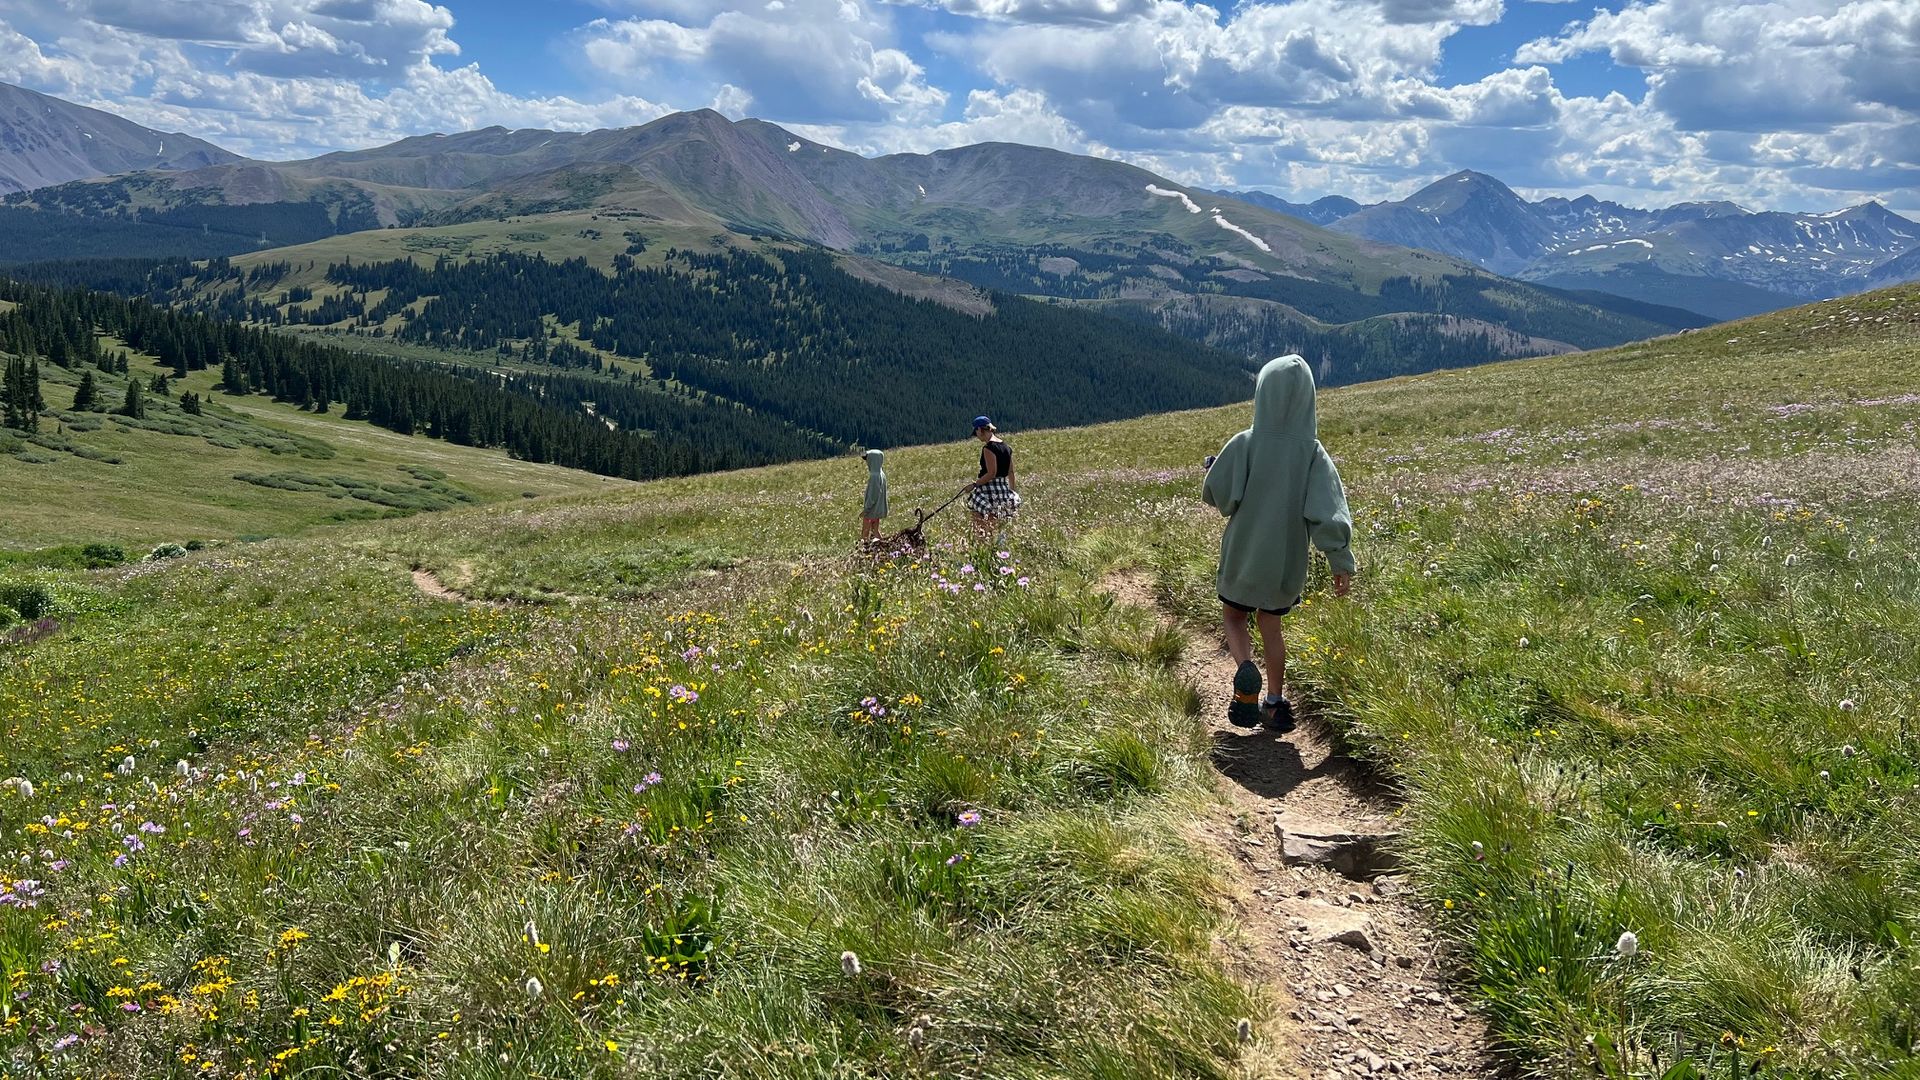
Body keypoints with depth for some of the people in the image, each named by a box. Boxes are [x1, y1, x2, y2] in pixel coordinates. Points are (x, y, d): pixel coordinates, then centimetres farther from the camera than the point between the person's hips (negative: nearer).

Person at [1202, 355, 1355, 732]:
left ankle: (1246, 671, -10)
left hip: (1244, 553, -2)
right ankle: (1275, 703, 23)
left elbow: (1214, 494, -14)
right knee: (1270, 623, 22)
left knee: (1233, 616, 19)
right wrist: (1342, 562, -11)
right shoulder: (1313, 452, -11)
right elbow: (1329, 510, -17)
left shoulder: (1245, 444, -16)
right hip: (1287, 558, 2)